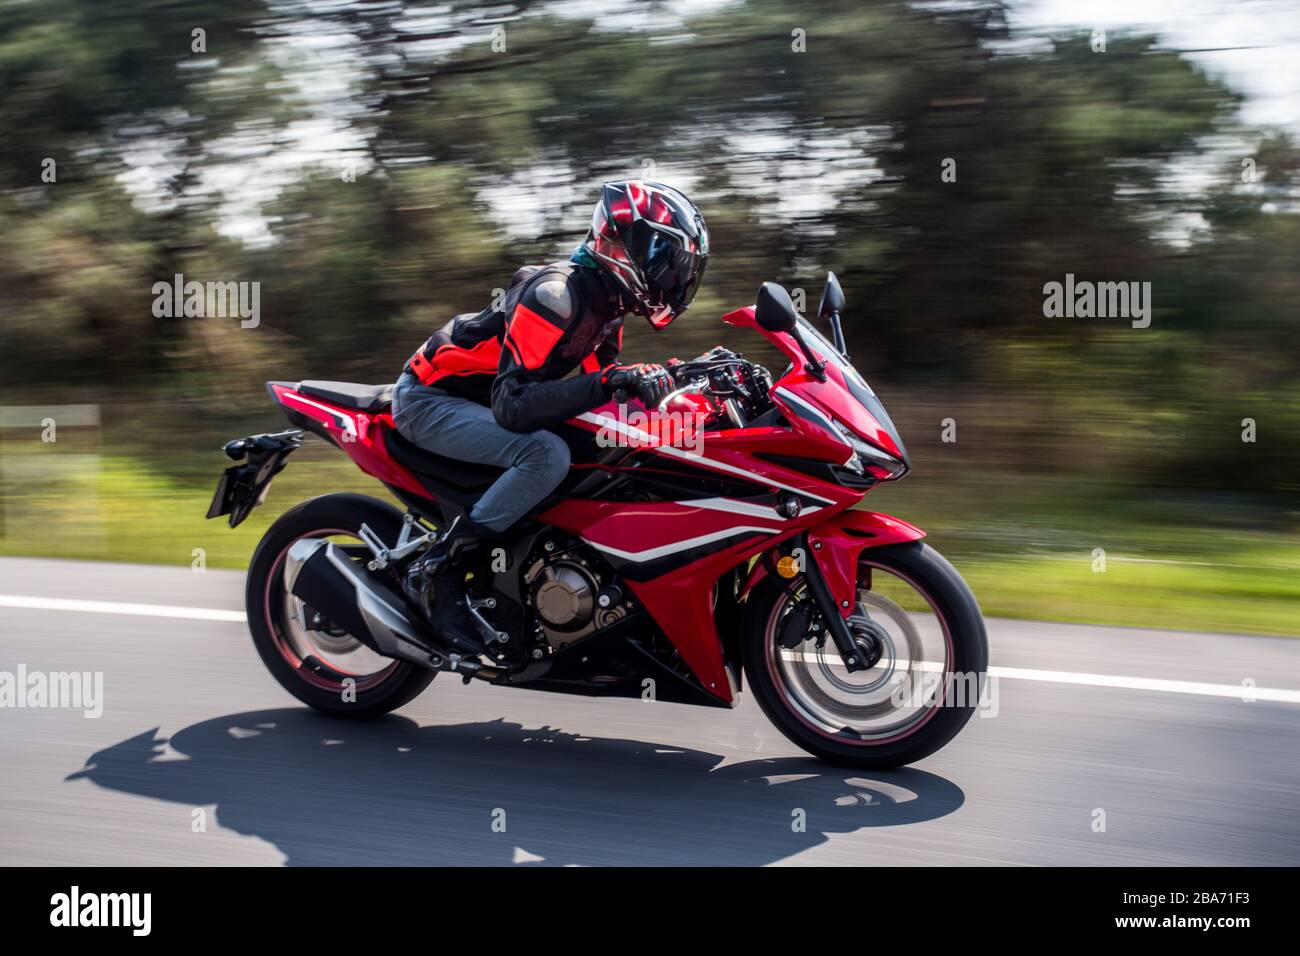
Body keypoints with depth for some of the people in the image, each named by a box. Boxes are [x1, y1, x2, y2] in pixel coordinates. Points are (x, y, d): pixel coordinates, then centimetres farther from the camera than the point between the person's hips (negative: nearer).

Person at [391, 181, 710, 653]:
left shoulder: (606, 300, 4)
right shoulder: (556, 294, -27)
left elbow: (595, 387, 10)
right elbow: (513, 405, -34)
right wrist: (610, 381, -42)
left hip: (477, 397, 10)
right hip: (430, 400, -10)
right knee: (546, 455, -35)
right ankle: (441, 567, -21)